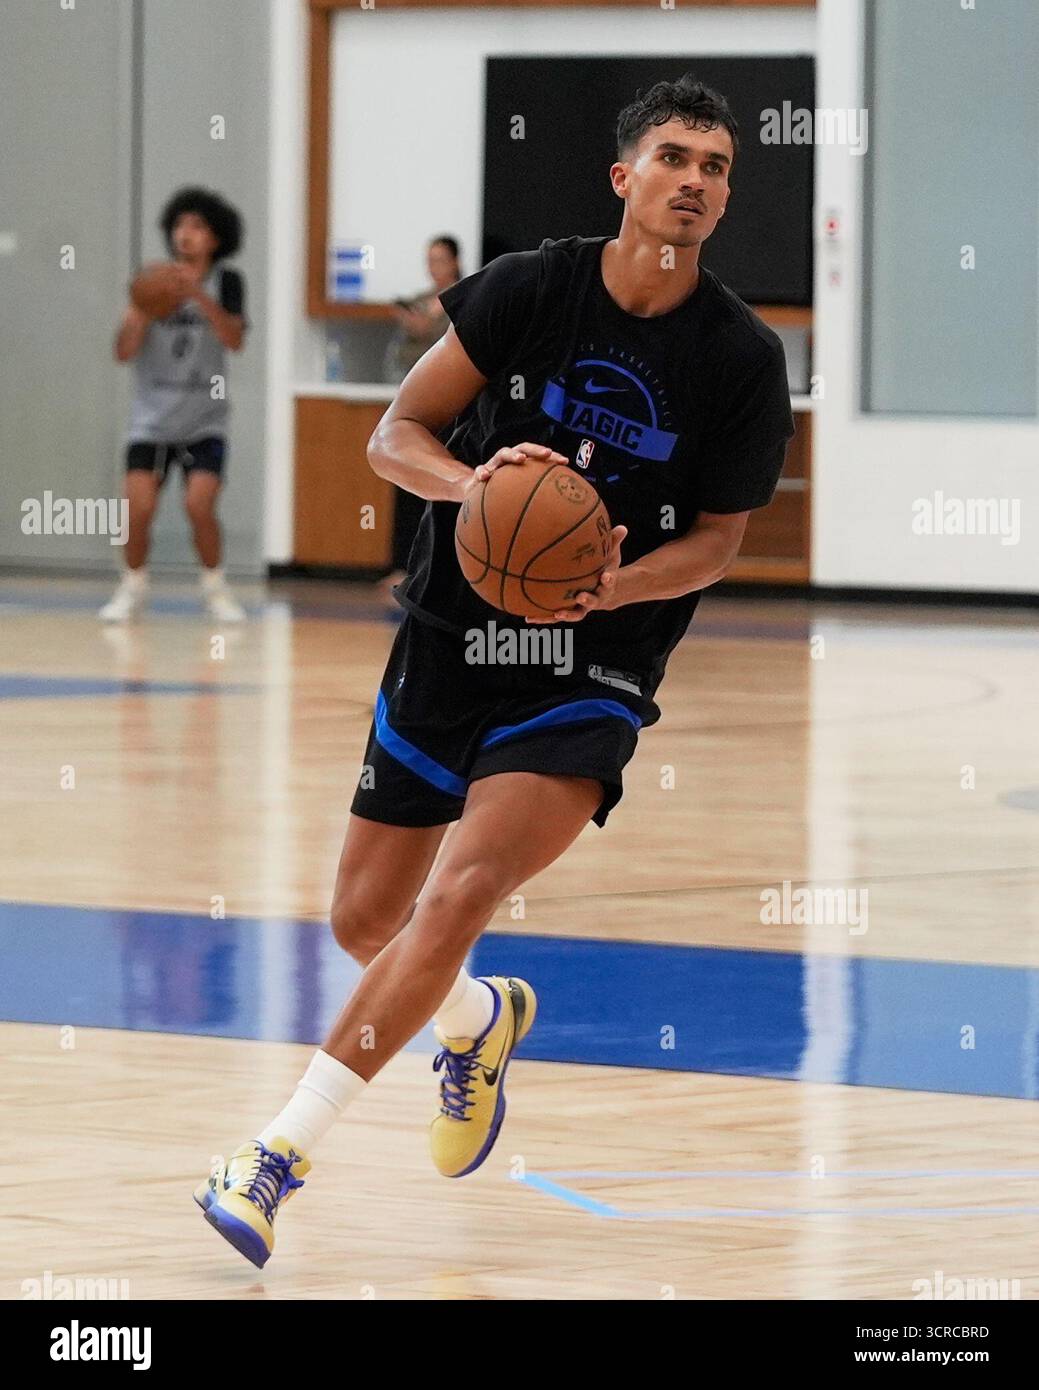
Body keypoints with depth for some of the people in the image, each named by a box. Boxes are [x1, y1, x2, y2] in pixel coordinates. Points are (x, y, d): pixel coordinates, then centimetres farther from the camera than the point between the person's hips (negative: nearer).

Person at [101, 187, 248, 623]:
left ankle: (215, 587, 6)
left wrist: (199, 297, -30)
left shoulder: (225, 282, -1)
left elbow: (234, 339, -18)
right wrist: (141, 312, -23)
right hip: (152, 418, 1)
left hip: (204, 420, -1)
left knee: (199, 504, -17)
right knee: (139, 505, -13)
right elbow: (124, 351, -5)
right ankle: (133, 587, 9)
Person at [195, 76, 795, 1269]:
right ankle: (482, 1020, 46)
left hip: (591, 668, -3)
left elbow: (716, 540, 2)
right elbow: (395, 435, -2)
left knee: (456, 899, -23)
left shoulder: (742, 359, -6)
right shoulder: (530, 288, -5)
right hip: (450, 633, 3)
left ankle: (282, 1150, -20)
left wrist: (614, 586, -19)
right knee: (365, 919, 11)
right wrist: (473, 482, -24)